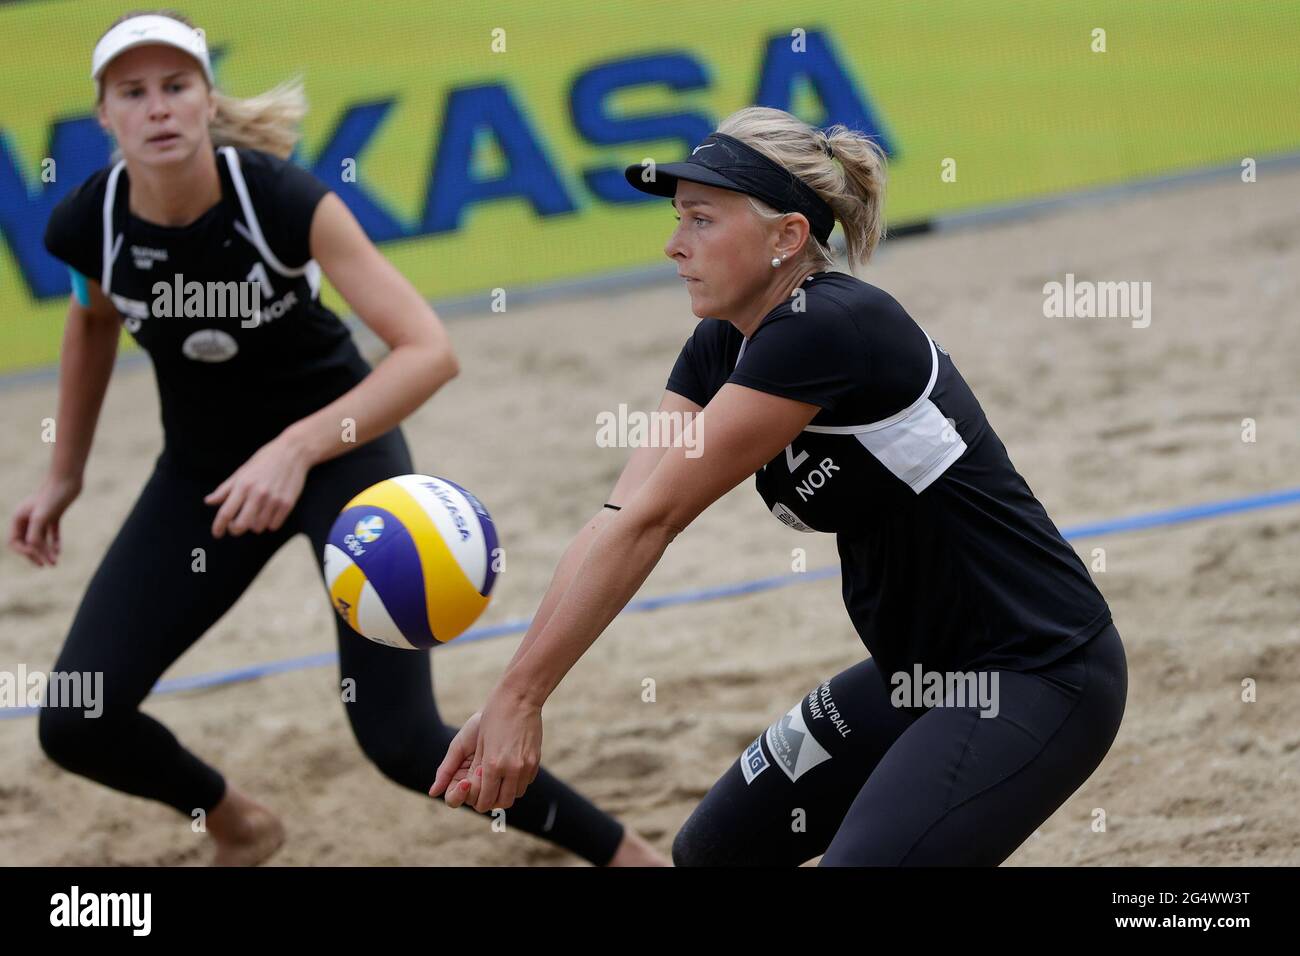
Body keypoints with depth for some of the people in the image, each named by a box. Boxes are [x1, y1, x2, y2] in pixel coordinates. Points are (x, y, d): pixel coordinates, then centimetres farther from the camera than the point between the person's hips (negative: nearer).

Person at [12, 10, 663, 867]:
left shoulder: (285, 200, -28)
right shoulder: (89, 226, -16)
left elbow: (430, 352, -34)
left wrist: (296, 450, -46)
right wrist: (66, 475, 12)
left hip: (342, 446, -4)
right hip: (204, 470, 4)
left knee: (401, 742, -15)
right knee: (75, 725, -6)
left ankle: (628, 854, 6)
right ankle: (238, 826, 25)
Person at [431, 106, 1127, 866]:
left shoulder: (828, 331, -24)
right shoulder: (723, 349, 3)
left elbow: (651, 520, -23)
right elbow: (624, 517, -7)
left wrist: (520, 695, -22)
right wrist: (507, 702, -16)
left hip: (1037, 685, -10)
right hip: (920, 672, 10)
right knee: (713, 851, 14)